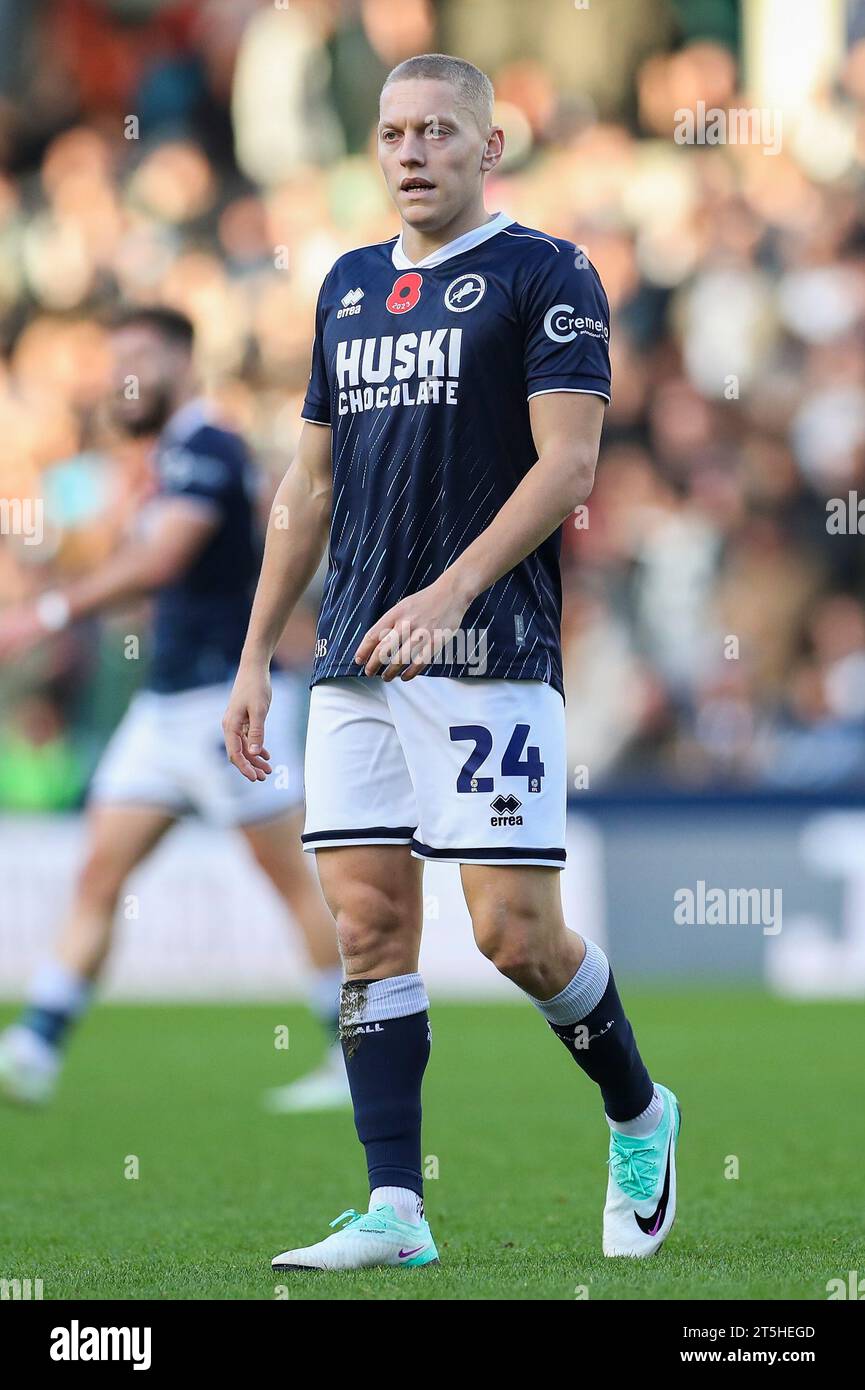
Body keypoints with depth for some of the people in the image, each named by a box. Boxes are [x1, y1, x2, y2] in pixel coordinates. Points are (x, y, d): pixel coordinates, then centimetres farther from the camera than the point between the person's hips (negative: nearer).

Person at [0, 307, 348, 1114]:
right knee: (99, 874, 0)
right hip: (165, 706, 9)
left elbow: (158, 561, -26)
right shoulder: (174, 457, 15)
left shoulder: (208, 450, -14)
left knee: (292, 880, -2)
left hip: (229, 699, -9)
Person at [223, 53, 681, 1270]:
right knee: (369, 923, 0)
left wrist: (450, 590, -24)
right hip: (355, 664, 6)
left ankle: (639, 1120, 16)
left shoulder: (545, 276, -2)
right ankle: (394, 1213, 1)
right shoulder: (350, 288, 18)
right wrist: (256, 655, 18)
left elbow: (568, 462, -12)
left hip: (488, 656, -6)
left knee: (516, 931, -9)